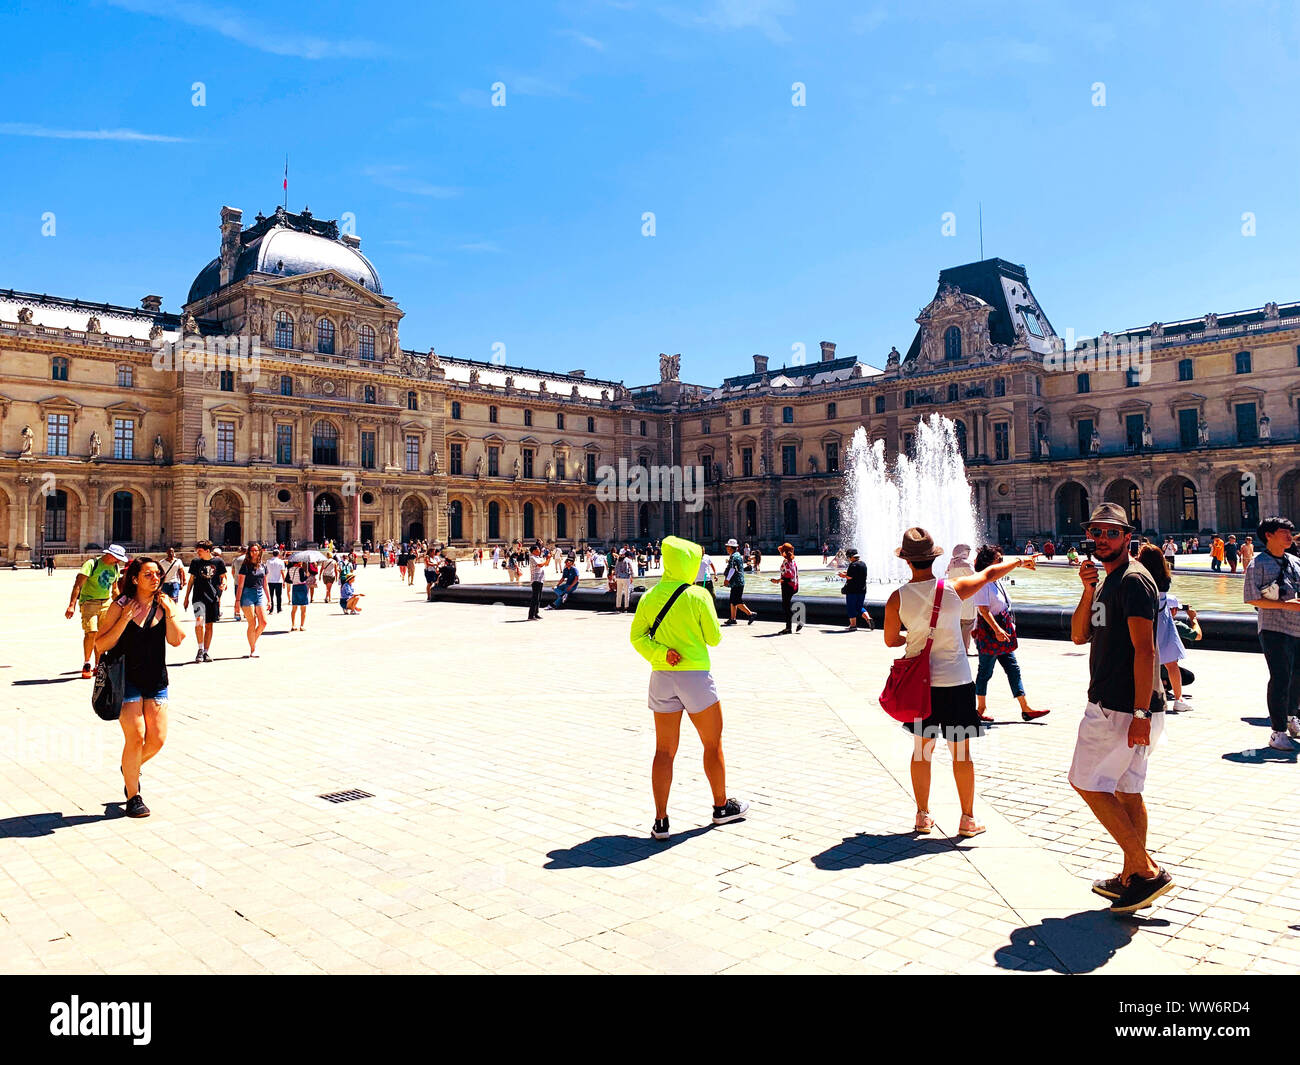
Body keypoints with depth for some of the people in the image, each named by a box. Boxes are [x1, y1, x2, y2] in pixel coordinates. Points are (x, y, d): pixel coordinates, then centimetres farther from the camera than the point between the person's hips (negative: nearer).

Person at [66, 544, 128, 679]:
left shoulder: (115, 568, 10)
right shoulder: (92, 564, -10)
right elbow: (78, 584, -16)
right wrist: (72, 605, -23)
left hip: (106, 603, 5)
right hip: (89, 602, -5)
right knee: (91, 632, -15)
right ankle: (86, 664, -1)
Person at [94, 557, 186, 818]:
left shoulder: (164, 604, 3)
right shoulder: (120, 606, -6)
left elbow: (176, 640, -7)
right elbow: (101, 645, -10)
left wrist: (169, 611, -15)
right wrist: (125, 619, -20)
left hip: (156, 680, 4)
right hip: (127, 679, -3)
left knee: (158, 738, 2)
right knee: (135, 738, -9)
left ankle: (131, 767, 35)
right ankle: (133, 797, 7)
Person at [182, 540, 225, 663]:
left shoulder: (218, 562, 2)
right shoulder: (195, 562, 5)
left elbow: (223, 577, 11)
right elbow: (191, 580, 12)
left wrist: (223, 585, -11)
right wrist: (186, 597, 12)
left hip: (213, 597, 1)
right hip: (199, 596, -1)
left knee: (210, 625, 5)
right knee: (199, 620, -20)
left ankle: (206, 652, 16)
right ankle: (200, 649, -7)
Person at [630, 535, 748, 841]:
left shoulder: (649, 597, 3)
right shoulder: (698, 596, -10)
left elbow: (637, 636, -2)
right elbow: (714, 638, -4)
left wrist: (662, 653, -11)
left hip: (661, 678, 4)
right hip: (696, 677, -4)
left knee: (664, 751, 8)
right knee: (713, 744, 15)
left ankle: (661, 820, 6)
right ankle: (721, 807, 29)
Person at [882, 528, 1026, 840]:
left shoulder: (897, 599, -10)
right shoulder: (954, 589, -10)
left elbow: (891, 640, 2)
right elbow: (990, 573, 8)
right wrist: (1019, 561, 25)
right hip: (955, 682, -1)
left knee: (922, 748, 13)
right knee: (961, 751, 9)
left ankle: (923, 816, 21)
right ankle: (968, 819, 18)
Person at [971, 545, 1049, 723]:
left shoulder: (995, 580, 12)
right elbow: (983, 609, -22)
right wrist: (997, 630, -27)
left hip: (1001, 631, 10)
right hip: (989, 631, -10)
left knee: (1013, 669, 8)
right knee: (985, 670, 3)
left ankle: (1025, 708, 10)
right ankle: (981, 708, 16)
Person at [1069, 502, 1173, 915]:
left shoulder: (1133, 579, -14)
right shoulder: (1108, 581, 16)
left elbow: (1144, 650, -20)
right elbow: (1079, 636, 12)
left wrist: (1140, 714, -24)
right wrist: (1087, 592, -3)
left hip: (1122, 709, -10)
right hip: (1114, 705, 10)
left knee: (1087, 782, -3)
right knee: (1126, 791, 13)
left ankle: (1147, 870, 2)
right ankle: (1132, 879, 22)